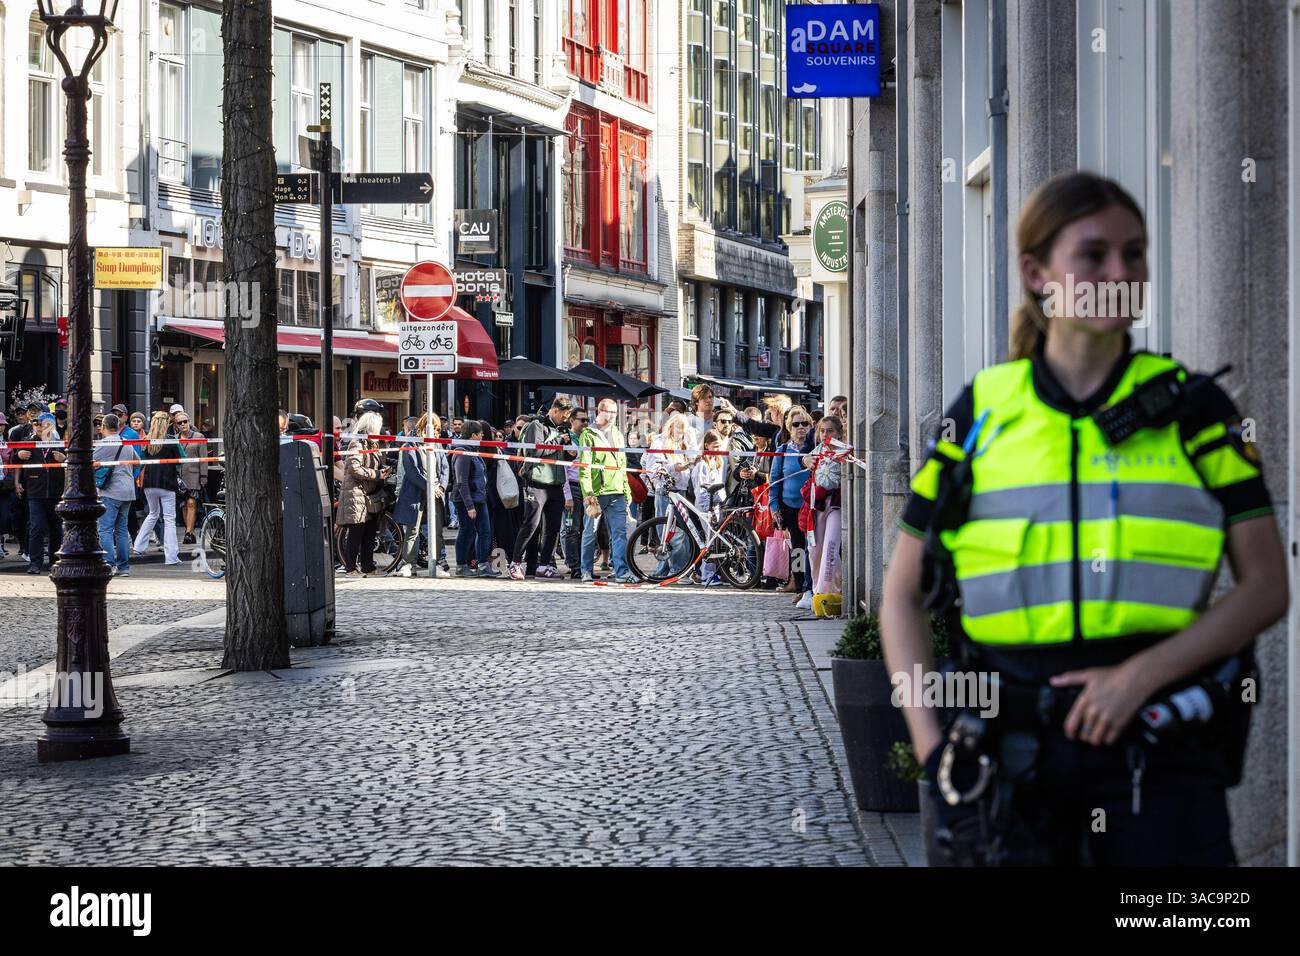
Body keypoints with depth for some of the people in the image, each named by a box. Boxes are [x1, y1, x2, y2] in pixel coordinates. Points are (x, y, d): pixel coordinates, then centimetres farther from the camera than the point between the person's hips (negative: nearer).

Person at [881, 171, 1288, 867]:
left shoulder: (1193, 409, 3)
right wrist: (928, 741, -4)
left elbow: (1266, 587, 0)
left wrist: (1141, 675, -13)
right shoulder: (980, 413, 5)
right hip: (1015, 745, 1)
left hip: (1160, 748, -1)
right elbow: (903, 594, 8)